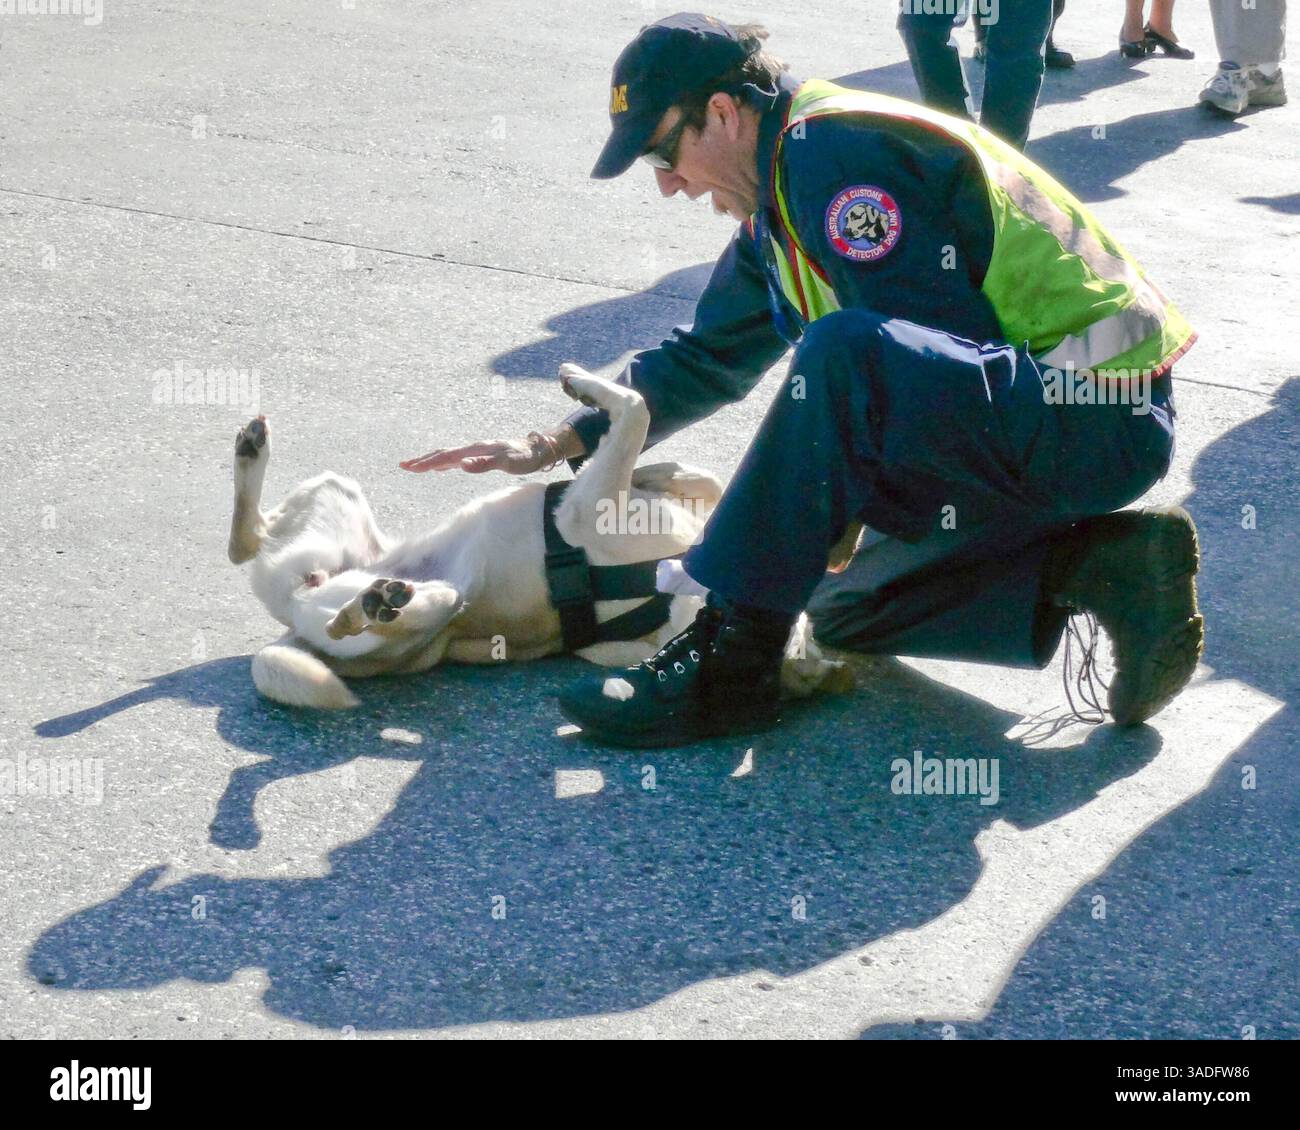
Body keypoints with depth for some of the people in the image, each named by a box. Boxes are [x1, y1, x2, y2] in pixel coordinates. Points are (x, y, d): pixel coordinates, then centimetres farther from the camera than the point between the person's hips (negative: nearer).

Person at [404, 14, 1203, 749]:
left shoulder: (832, 151, -17)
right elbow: (709, 355, 27)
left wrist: (862, 499, -9)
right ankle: (1107, 569, 5)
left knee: (844, 353, -33)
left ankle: (732, 660, -23)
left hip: (1097, 410, -11)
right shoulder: (784, 205, 15)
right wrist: (555, 447, 22)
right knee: (848, 604, 16)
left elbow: (930, 366, -20)